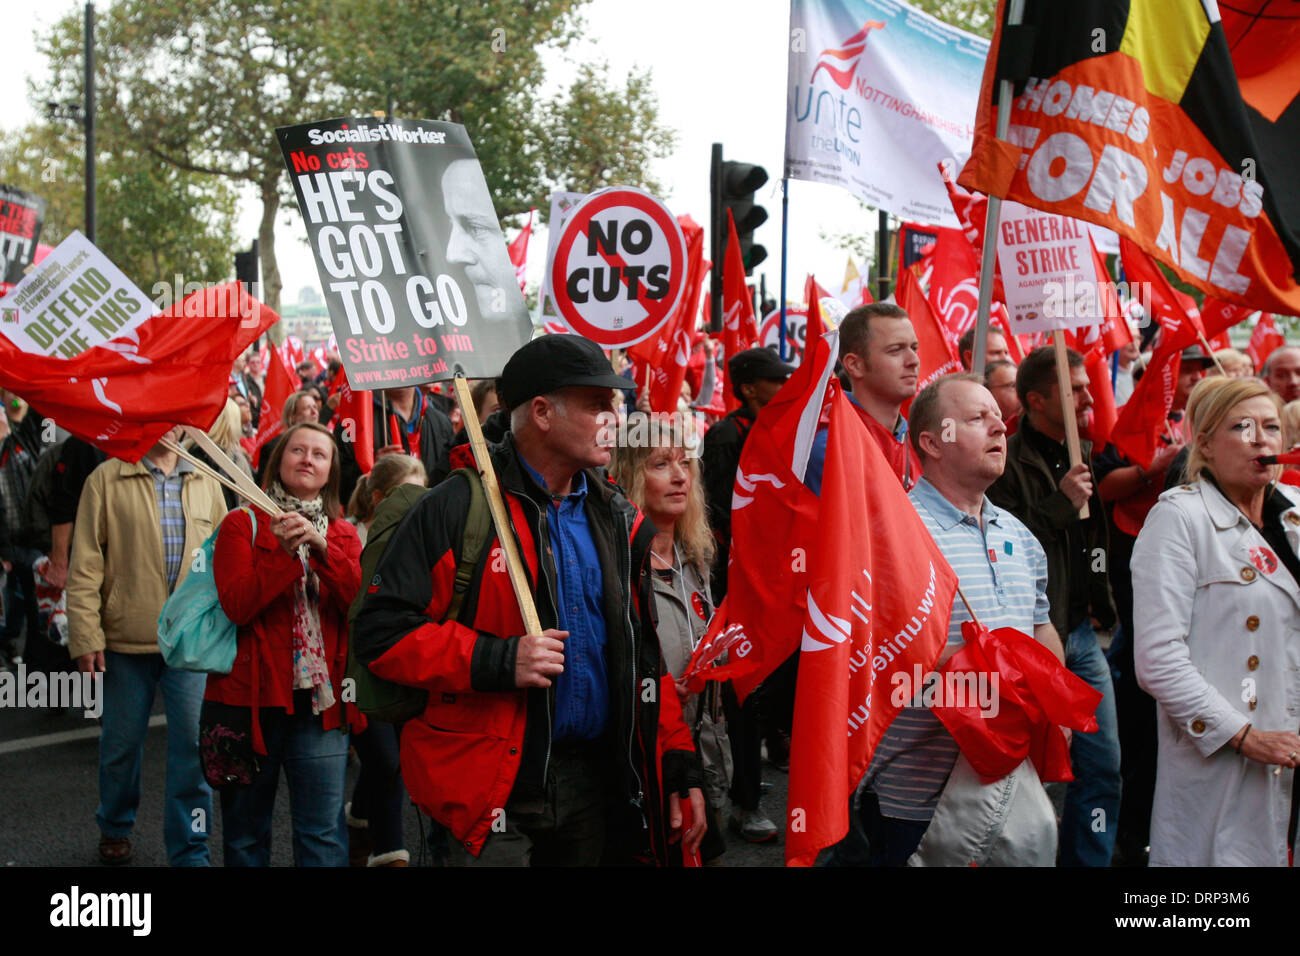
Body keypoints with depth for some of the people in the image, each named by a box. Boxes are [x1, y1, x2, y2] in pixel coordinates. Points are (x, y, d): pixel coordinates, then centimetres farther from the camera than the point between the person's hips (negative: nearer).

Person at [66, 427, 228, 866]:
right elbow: (85, 565, -4)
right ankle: (114, 827, 36)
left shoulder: (206, 482, 8)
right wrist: (85, 637, -9)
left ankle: (190, 850, 12)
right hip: (127, 638, -1)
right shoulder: (107, 479, -1)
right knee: (122, 742, 12)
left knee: (194, 745, 0)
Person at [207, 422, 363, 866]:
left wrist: (321, 547, -17)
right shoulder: (243, 524, 3)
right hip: (253, 694, -2)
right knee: (246, 831, 8)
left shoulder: (342, 535, 13)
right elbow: (237, 605, -11)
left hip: (320, 699, 2)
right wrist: (284, 553, -20)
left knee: (324, 833, -2)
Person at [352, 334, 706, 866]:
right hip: (492, 791, -6)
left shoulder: (621, 522, 11)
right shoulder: (459, 508, -9)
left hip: (594, 782, 6)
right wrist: (497, 660, -21)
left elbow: (649, 656, 16)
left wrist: (680, 763, 8)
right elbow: (380, 631, -12)